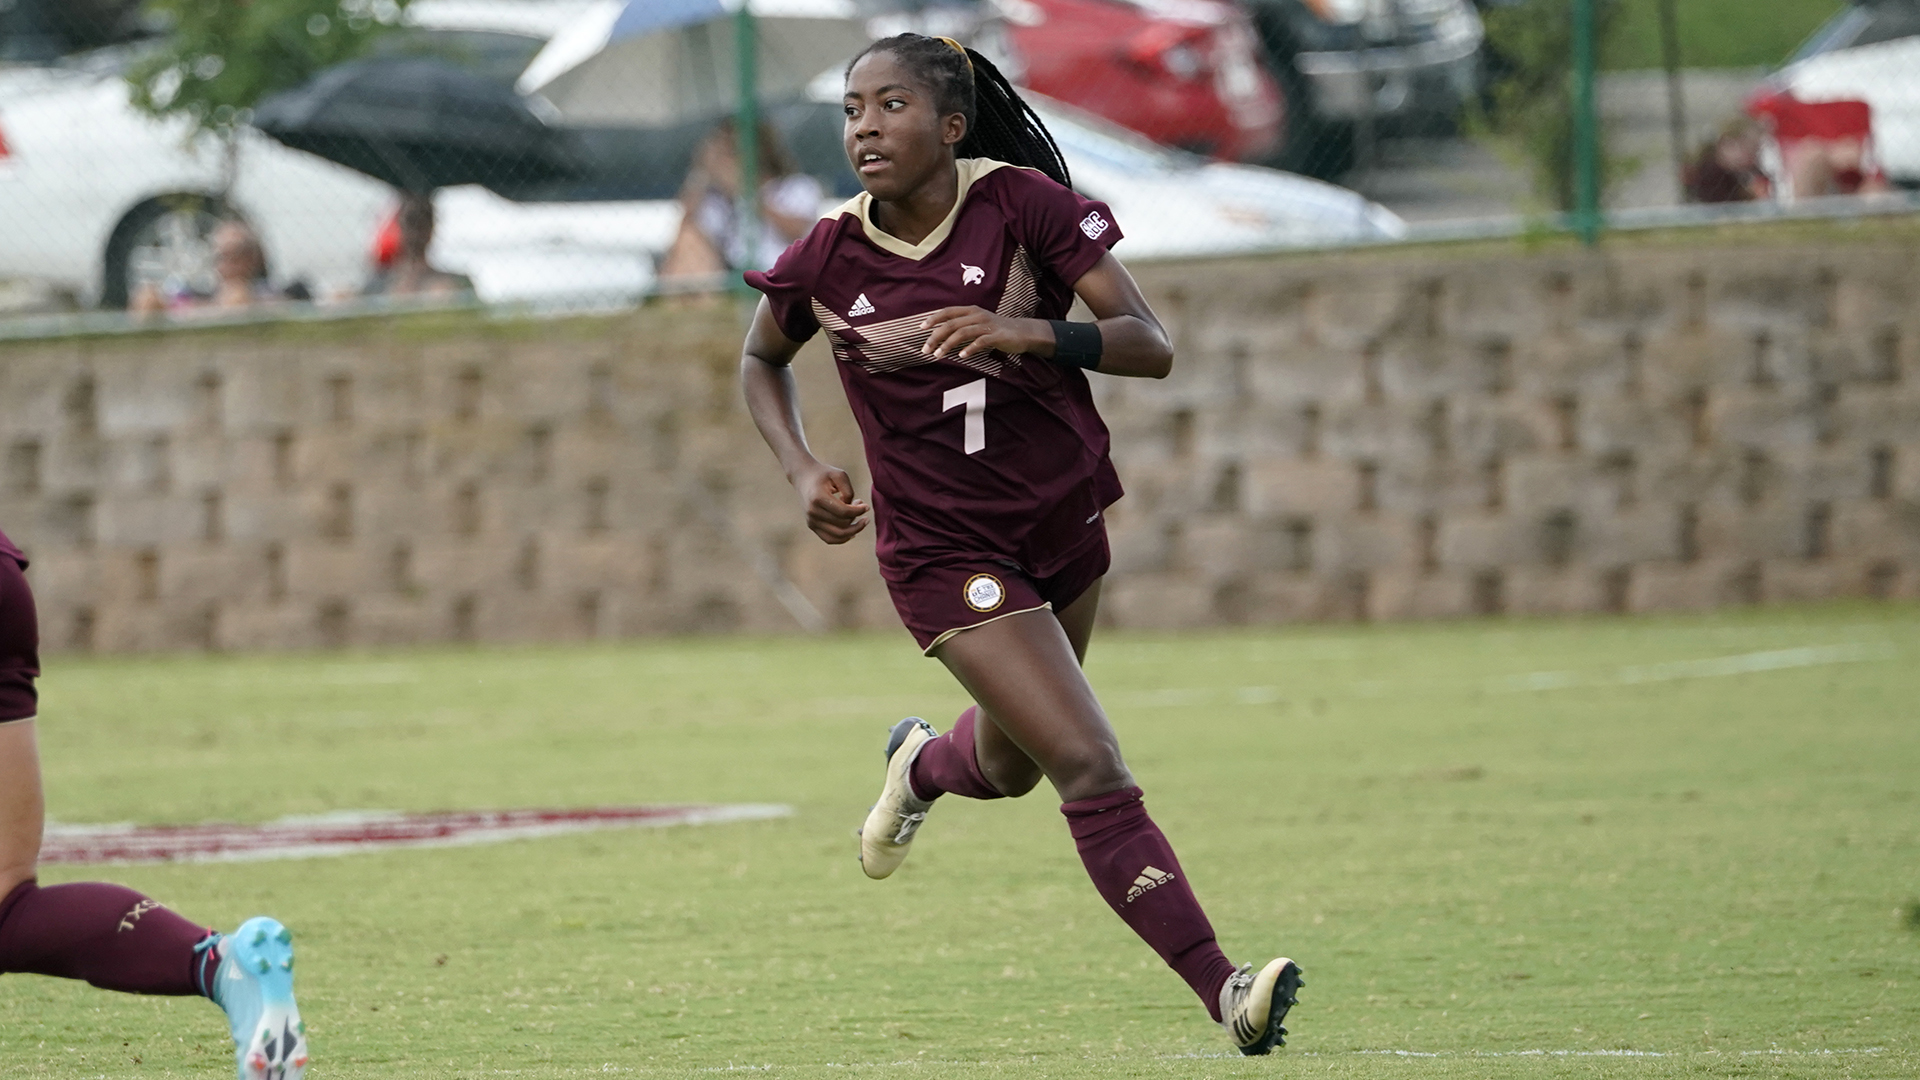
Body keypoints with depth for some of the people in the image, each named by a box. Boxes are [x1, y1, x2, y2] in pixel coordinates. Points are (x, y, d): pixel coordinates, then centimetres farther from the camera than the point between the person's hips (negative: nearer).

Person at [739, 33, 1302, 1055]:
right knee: (1091, 770, -16)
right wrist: (802, 470, -6)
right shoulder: (828, 257, -10)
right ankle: (1222, 989, -17)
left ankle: (923, 765, 60)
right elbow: (760, 361, 11)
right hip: (942, 548, -3)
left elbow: (1151, 347, -18)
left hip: (1063, 518, 3)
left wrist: (1027, 332, -35)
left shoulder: (1022, 202, -13)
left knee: (1010, 767, 23)